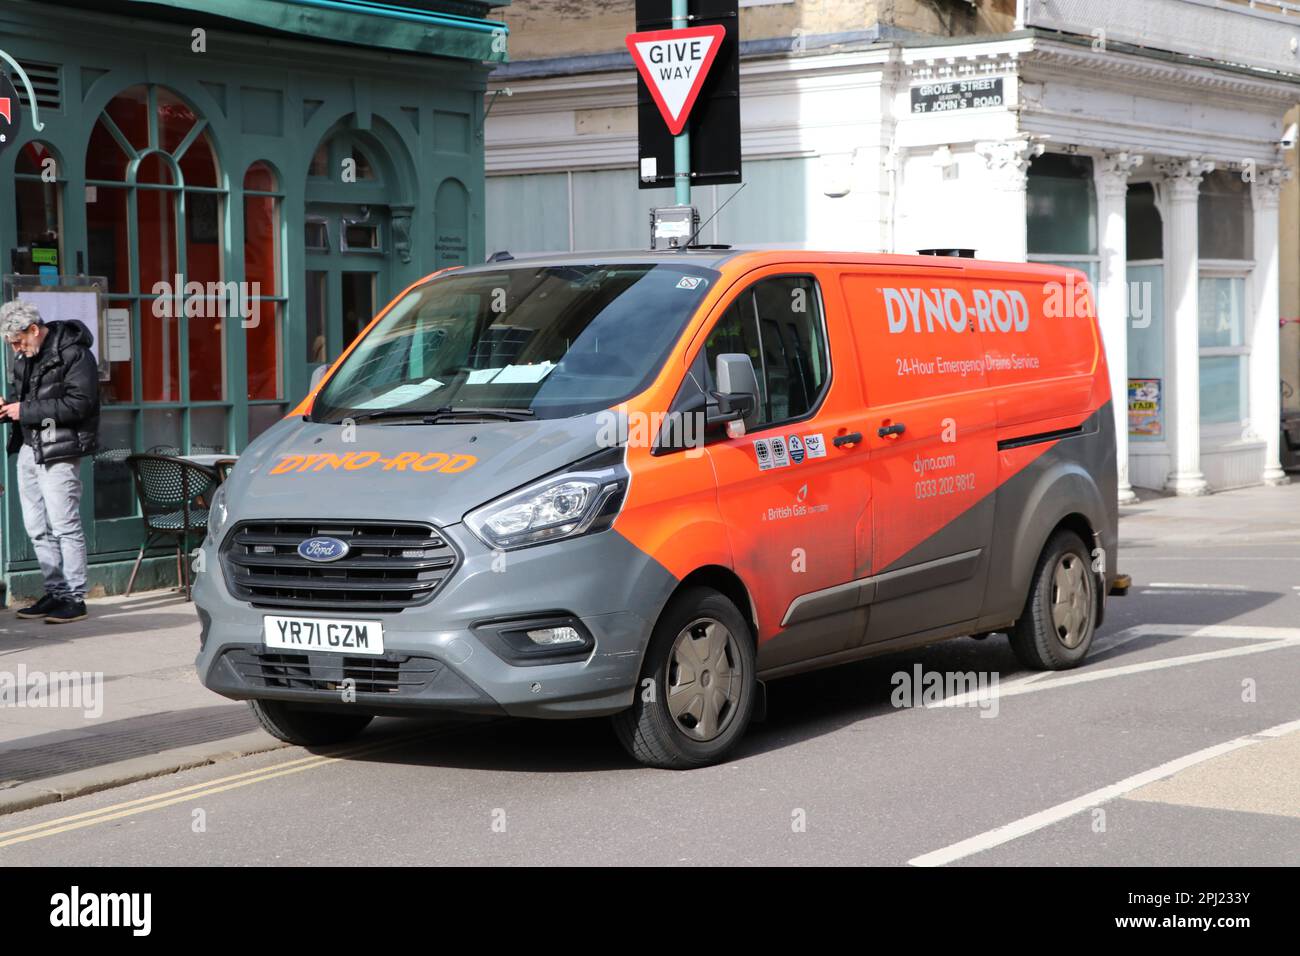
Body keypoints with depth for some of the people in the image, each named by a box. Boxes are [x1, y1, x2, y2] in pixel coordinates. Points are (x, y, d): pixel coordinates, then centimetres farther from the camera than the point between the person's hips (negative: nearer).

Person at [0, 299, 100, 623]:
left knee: (64, 526, -6)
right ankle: (56, 592, 20)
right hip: (29, 448, 8)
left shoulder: (73, 354, -13)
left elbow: (80, 403, -20)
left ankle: (75, 598, 1)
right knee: (37, 528, 11)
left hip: (58, 452, -8)